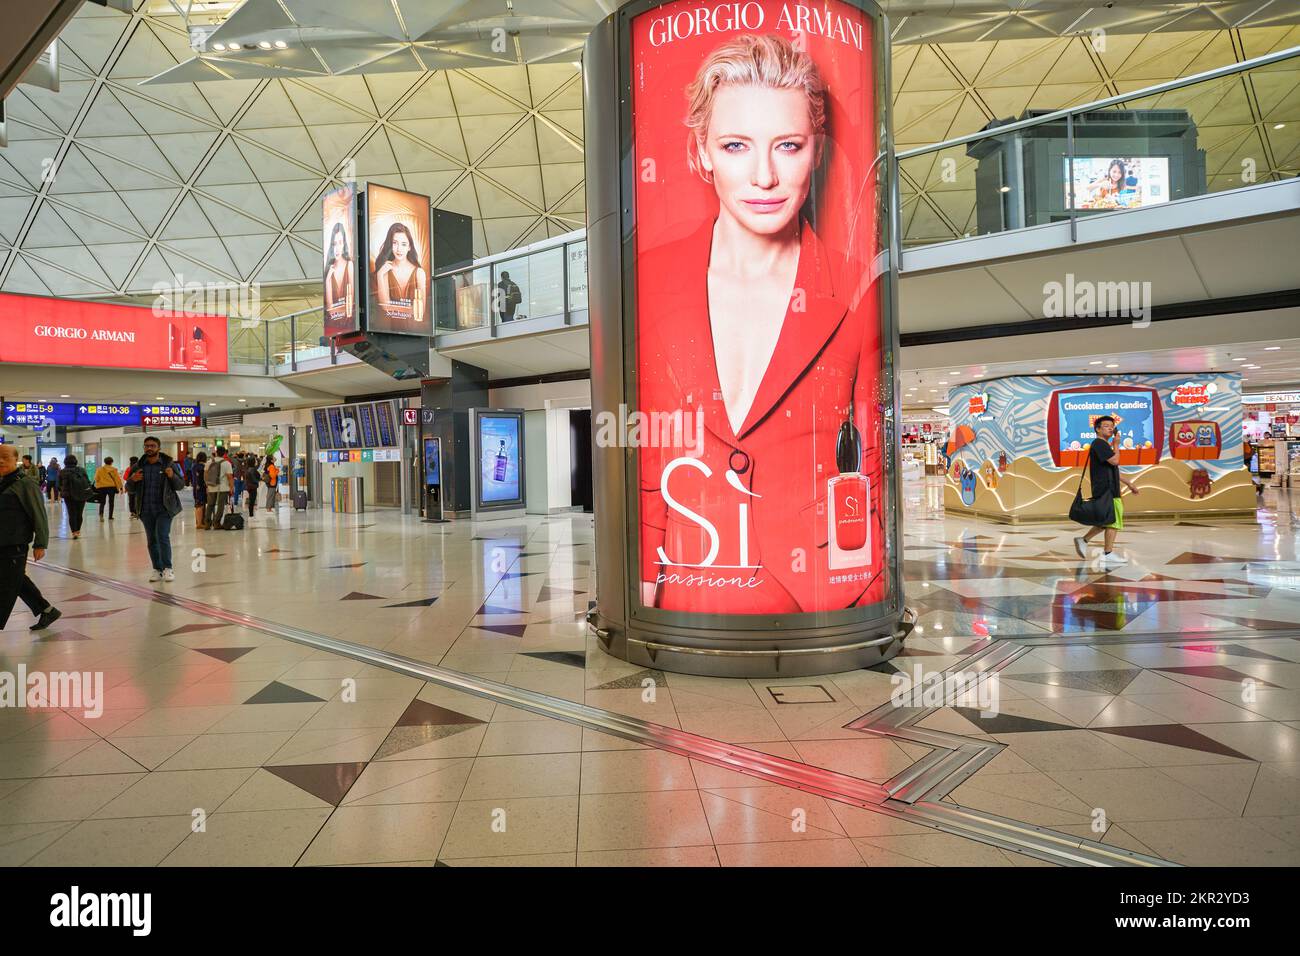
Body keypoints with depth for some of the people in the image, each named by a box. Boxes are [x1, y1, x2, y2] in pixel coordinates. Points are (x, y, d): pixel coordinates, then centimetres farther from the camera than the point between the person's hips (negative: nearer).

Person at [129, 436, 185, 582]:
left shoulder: (169, 464, -1)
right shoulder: (138, 467, 7)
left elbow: (181, 485, 0)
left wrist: (173, 476, -21)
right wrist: (132, 480, -10)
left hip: (164, 509, -4)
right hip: (146, 510, 4)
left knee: (163, 537, -12)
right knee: (151, 540, 8)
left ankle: (167, 568, -7)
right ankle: (157, 569, 15)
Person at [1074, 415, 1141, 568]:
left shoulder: (1105, 445, 22)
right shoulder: (1098, 443, -11)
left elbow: (1113, 469, 28)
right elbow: (1114, 460, -22)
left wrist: (1128, 483, 28)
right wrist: (1116, 444, -6)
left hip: (1109, 490, 10)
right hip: (1105, 490, -10)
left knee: (1107, 521, 13)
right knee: (1113, 521, -7)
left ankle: (1083, 540, 16)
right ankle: (1107, 555, -2)